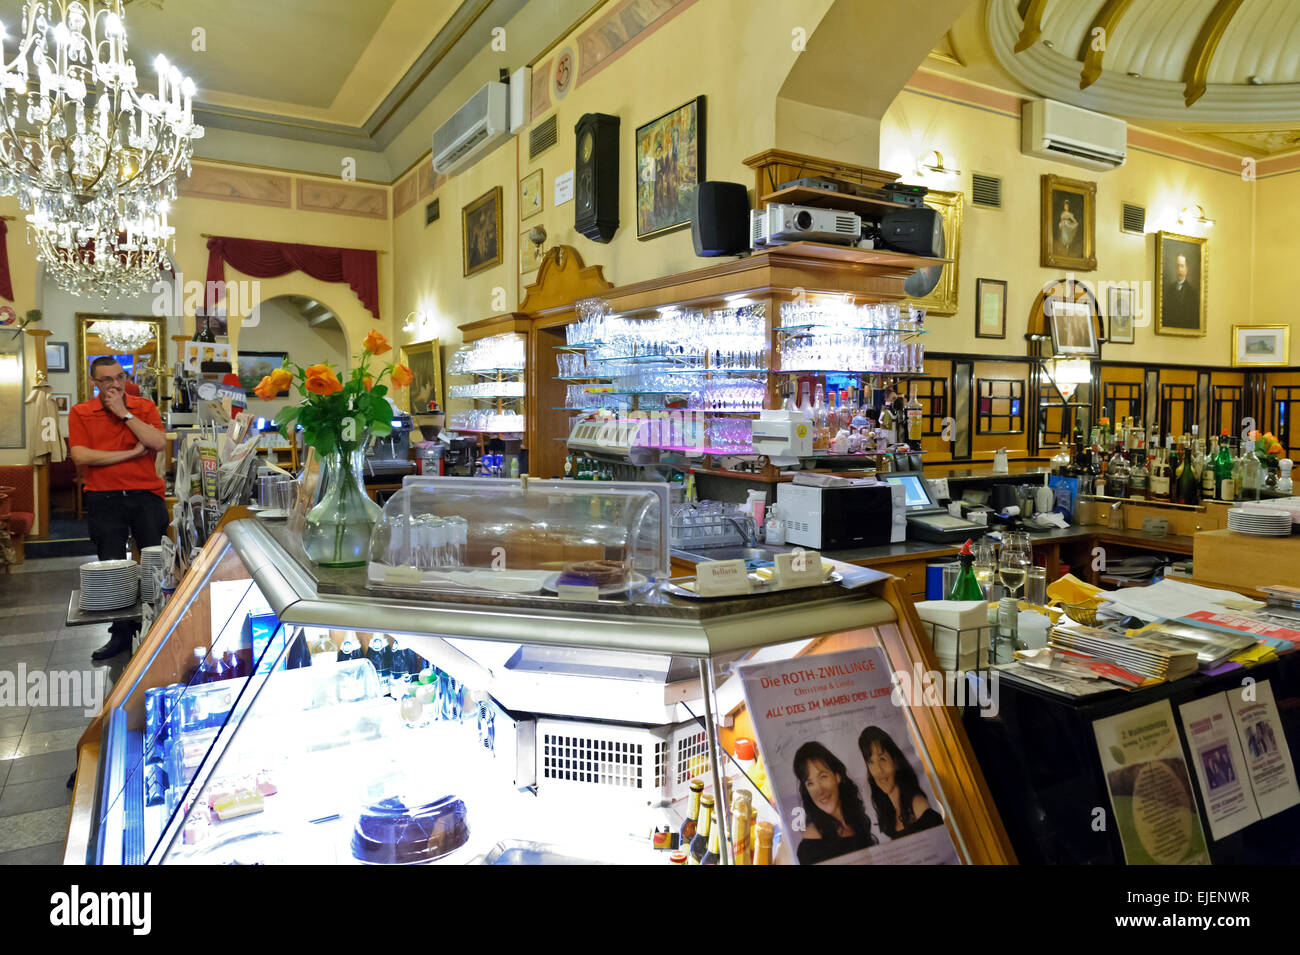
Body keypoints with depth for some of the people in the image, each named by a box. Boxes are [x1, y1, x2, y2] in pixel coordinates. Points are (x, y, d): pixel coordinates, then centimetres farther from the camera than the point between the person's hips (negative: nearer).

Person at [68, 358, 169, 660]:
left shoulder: (145, 407, 7)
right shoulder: (80, 413, 5)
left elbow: (158, 443, -9)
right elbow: (81, 456, -8)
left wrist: (124, 413, -10)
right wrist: (132, 453, -7)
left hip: (146, 496, 0)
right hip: (104, 500, 0)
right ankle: (121, 633, 18)